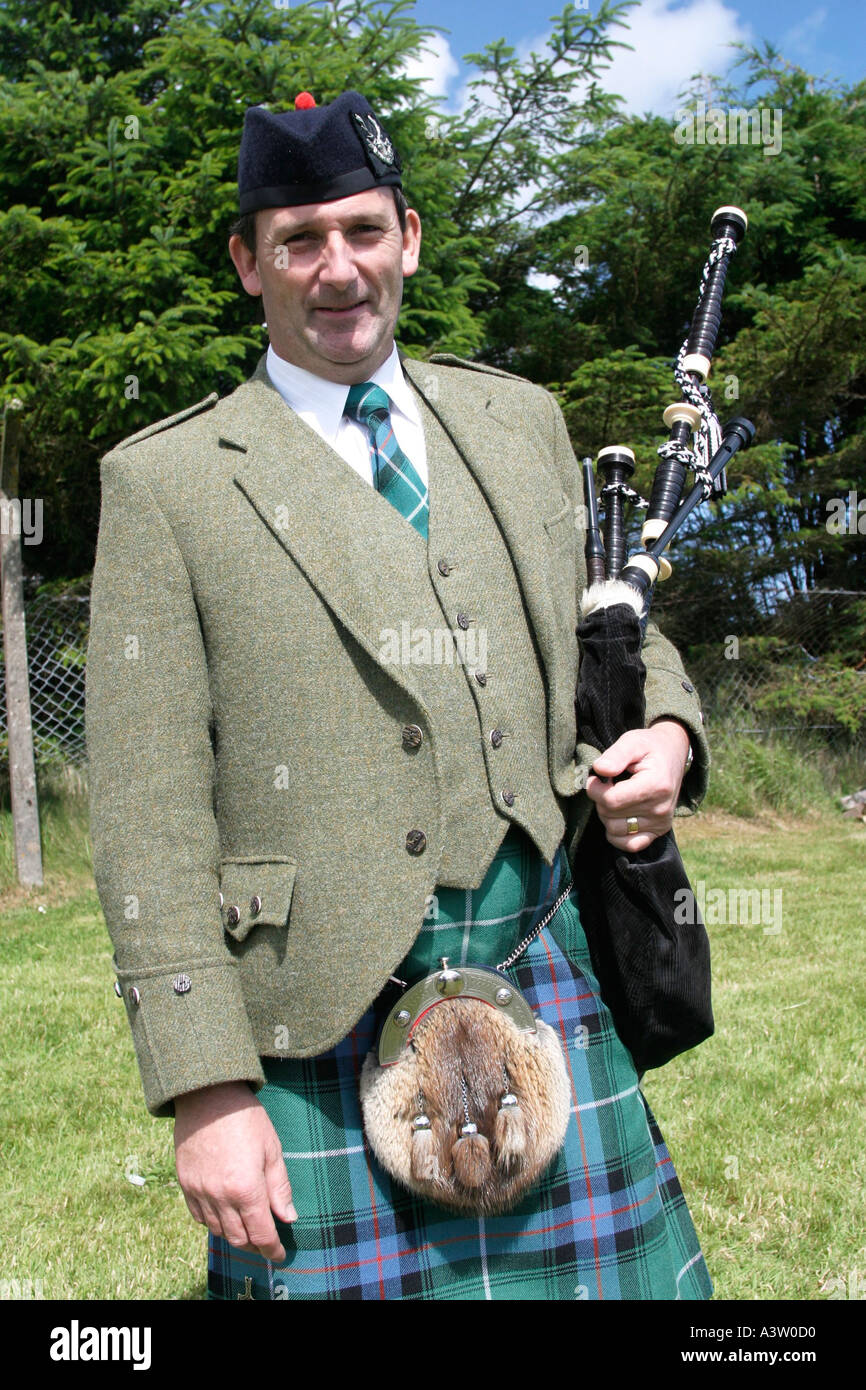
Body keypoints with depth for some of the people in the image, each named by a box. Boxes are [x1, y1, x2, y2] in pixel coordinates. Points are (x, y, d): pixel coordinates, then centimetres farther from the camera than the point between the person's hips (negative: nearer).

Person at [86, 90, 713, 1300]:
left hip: (550, 988, 4)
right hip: (324, 1027, -3)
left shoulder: (519, 420, 12)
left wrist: (666, 728, 0)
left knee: (614, 1277, 7)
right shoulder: (167, 482, -2)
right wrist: (207, 1092, -10)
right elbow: (148, 819, -5)